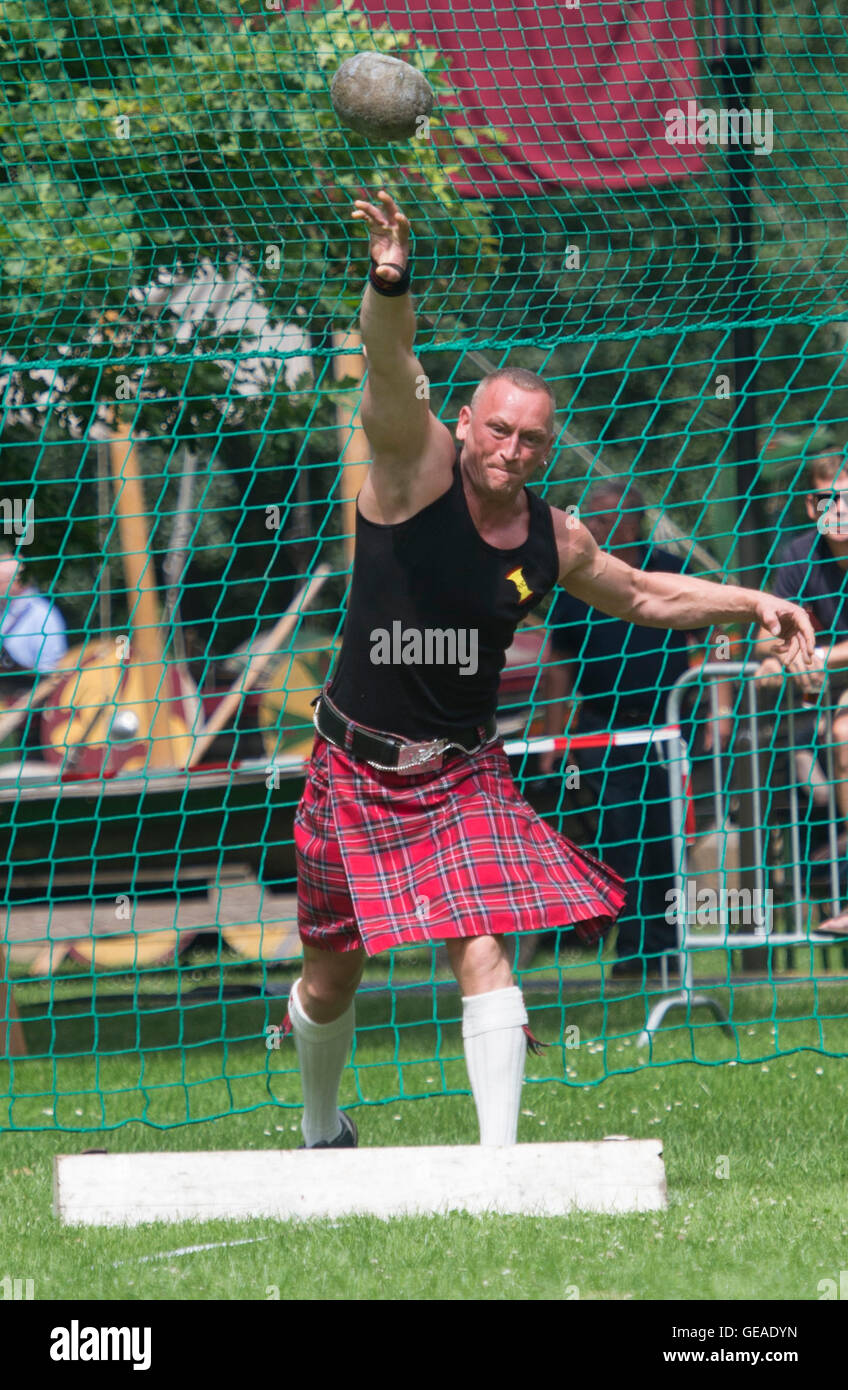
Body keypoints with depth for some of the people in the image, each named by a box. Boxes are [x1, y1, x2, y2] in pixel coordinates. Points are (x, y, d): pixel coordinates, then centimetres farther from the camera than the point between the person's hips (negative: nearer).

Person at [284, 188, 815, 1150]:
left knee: (484, 953, -18)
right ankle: (320, 1129, 38)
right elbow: (391, 367, -32)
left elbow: (640, 595, 20)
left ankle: (500, 1153, -17)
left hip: (464, 774, 2)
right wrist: (390, 282, -51)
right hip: (357, 769, -2)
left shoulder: (552, 543, 0)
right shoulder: (417, 469, -12)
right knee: (332, 975, 10)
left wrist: (755, 603, 12)